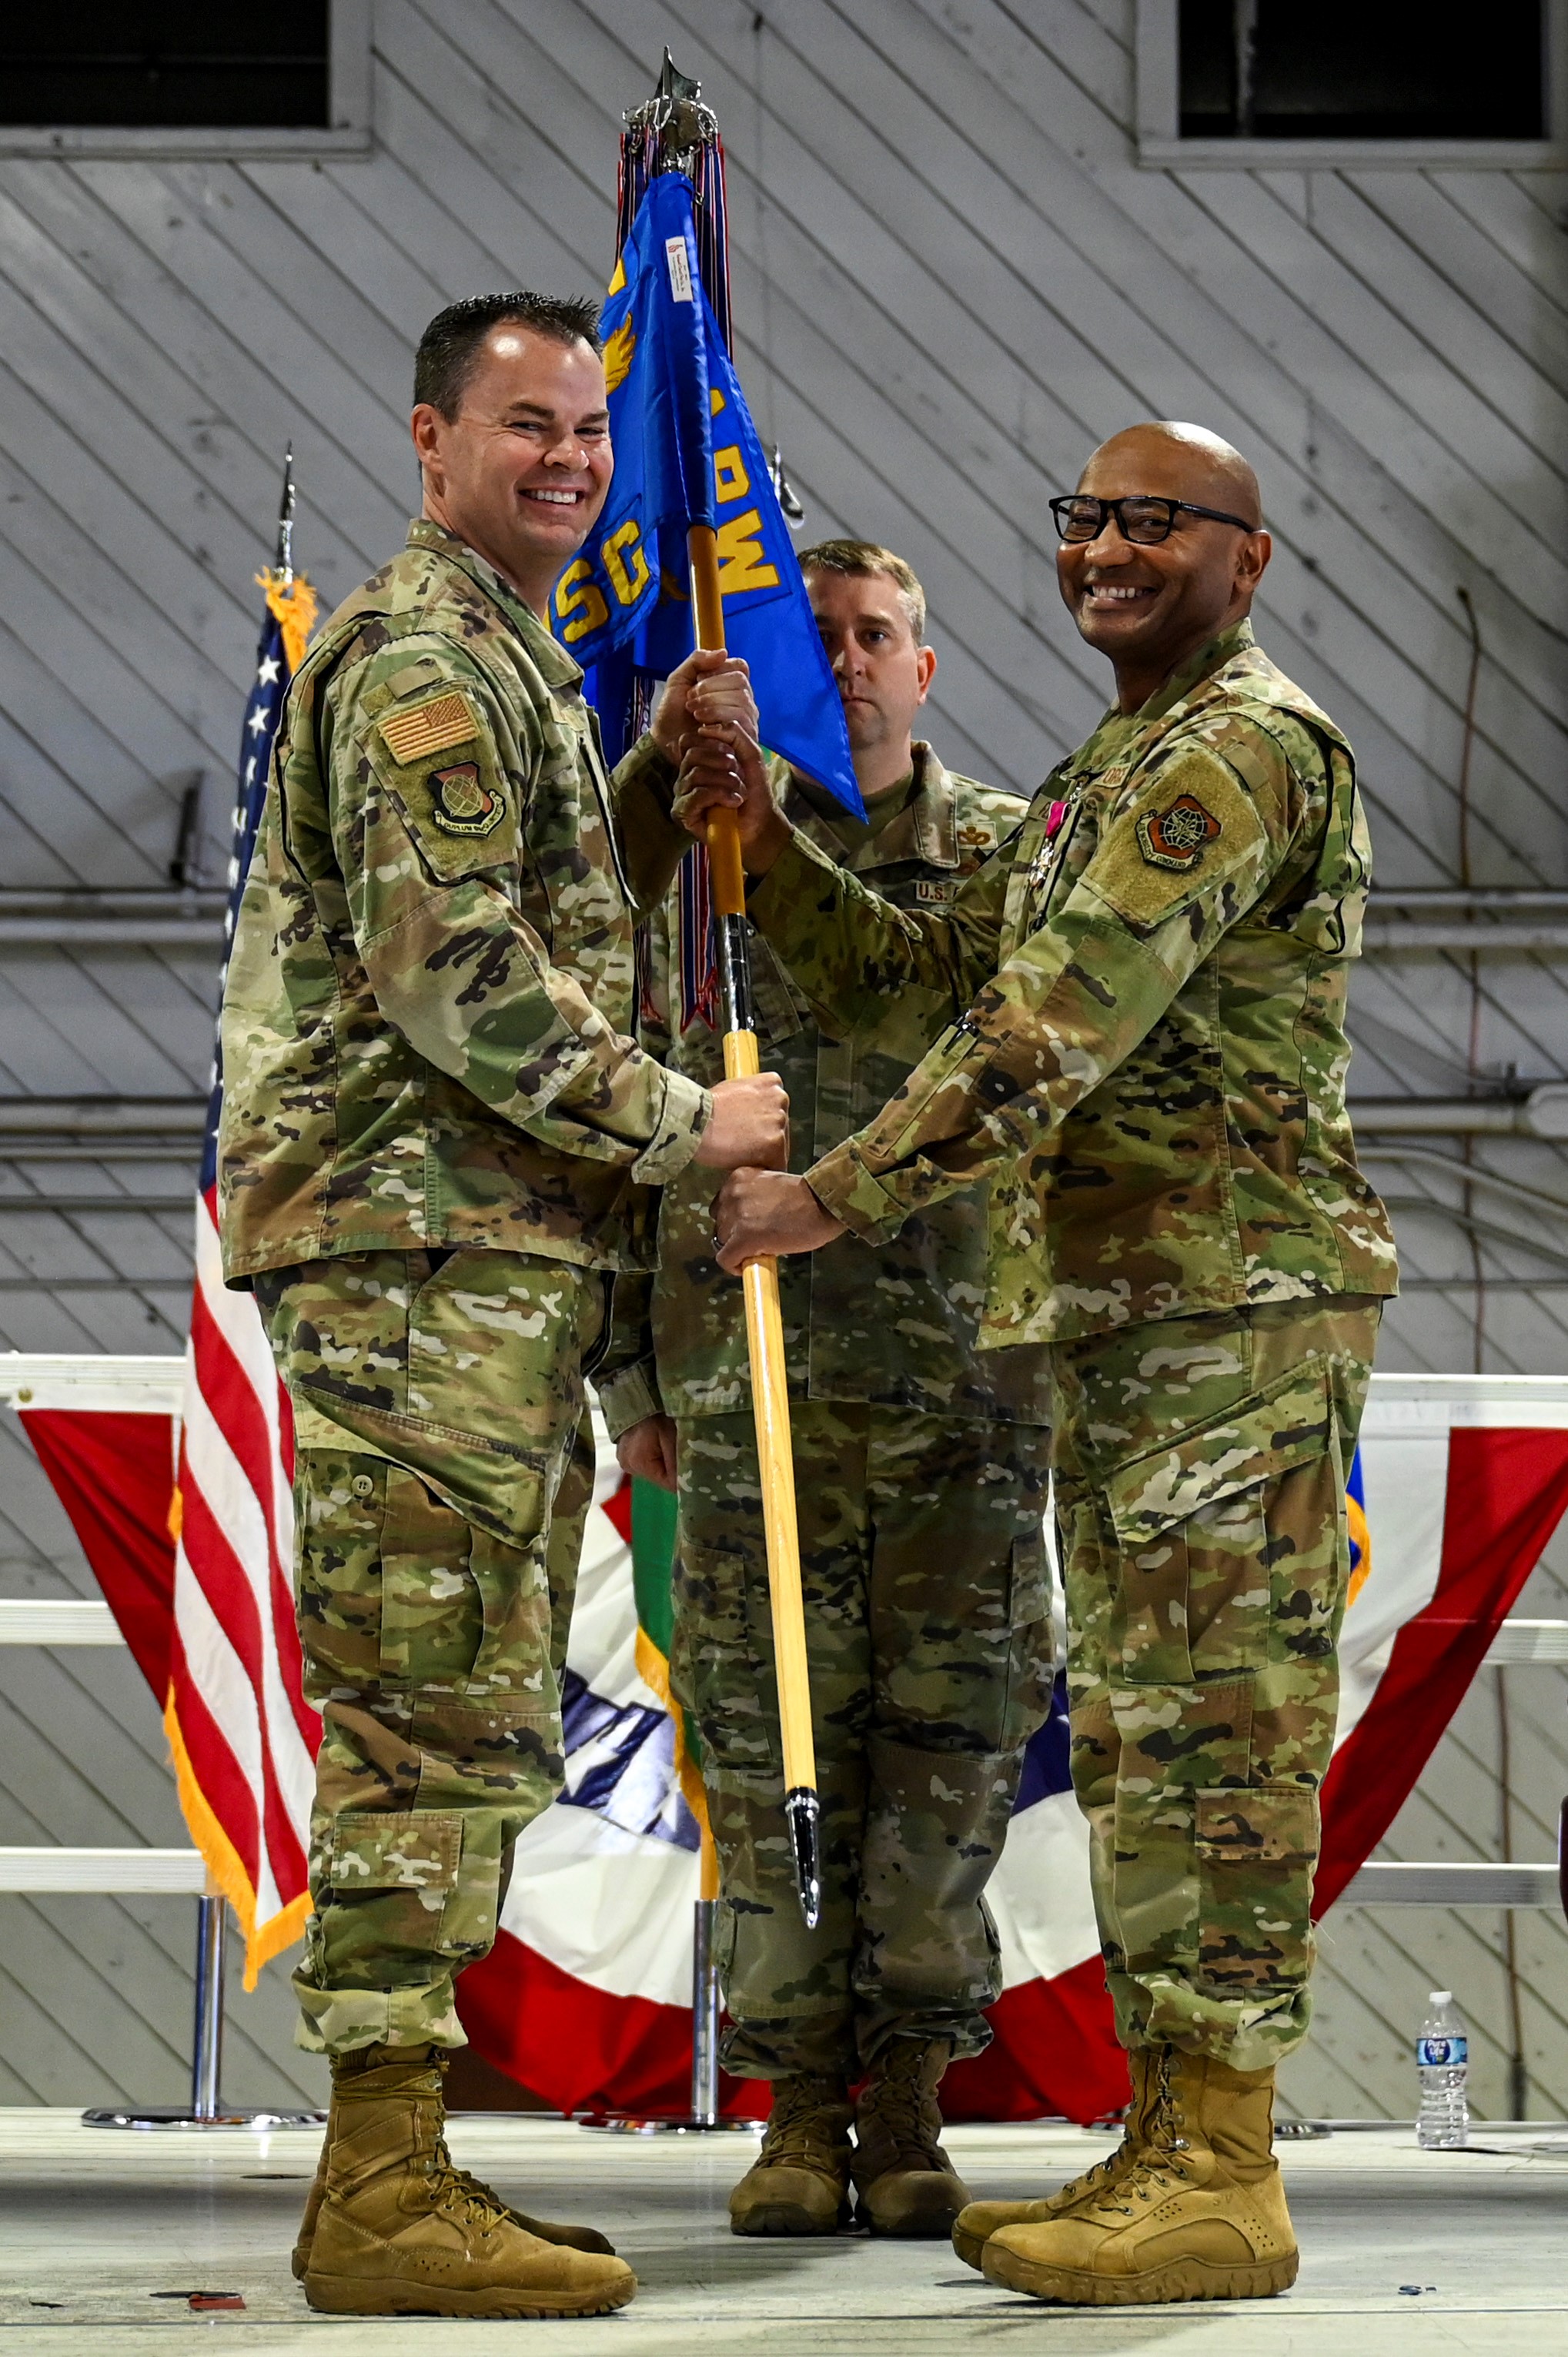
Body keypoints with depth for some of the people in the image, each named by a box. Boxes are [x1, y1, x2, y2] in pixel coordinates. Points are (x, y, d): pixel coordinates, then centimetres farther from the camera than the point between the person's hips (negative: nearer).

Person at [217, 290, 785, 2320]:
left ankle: (390, 2179, 14)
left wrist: (659, 772, 12)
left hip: (495, 1262, 11)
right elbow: (450, 967, -18)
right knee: (436, 1717, -12)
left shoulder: (506, 660, 24)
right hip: (421, 1250, -11)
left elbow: (568, 915, 26)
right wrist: (679, 1123, -13)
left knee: (463, 1729, 10)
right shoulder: (424, 656, -9)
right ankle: (385, 2194, -11)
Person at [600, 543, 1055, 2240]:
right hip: (752, 1380, 0)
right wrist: (634, 1369, 7)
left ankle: (906, 2102, 11)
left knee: (949, 1747, 1)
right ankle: (798, 2107, 10)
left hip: (969, 1381, 0)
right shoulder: (693, 866, 9)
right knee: (768, 1749, 1)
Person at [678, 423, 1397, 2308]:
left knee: (1212, 1728, -10)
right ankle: (1169, 2138, 17)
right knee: (1138, 1731, 11)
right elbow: (914, 974, 21)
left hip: (1234, 1308, -10)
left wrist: (834, 1195, -19)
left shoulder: (1235, 754, -11)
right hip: (1117, 1315, 10)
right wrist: (759, 838, 7)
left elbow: (1053, 1031, -20)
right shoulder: (1108, 776, 23)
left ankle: (1219, 2179, -9)